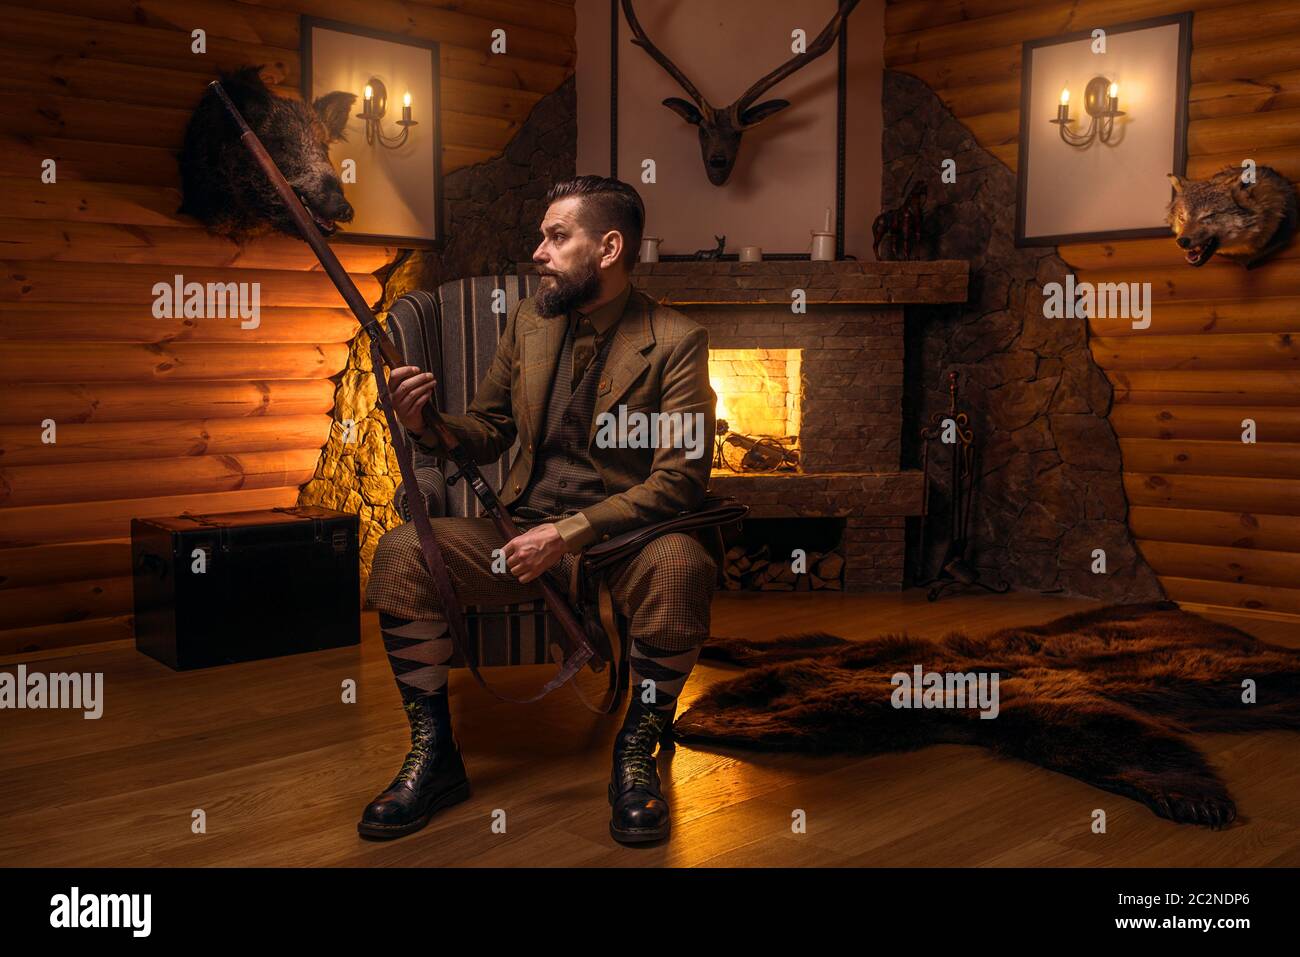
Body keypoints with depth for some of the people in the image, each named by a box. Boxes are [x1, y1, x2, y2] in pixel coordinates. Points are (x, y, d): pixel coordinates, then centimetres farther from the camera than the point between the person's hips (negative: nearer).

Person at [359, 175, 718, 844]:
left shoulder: (675, 343, -6)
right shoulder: (529, 319, 10)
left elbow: (680, 480, -15)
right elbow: (488, 433, 16)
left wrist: (570, 533, -24)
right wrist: (426, 424, -7)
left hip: (620, 537, -4)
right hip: (523, 531, 4)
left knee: (680, 564, -36)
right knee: (402, 551, -20)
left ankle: (635, 757, -13)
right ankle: (434, 755, -6)